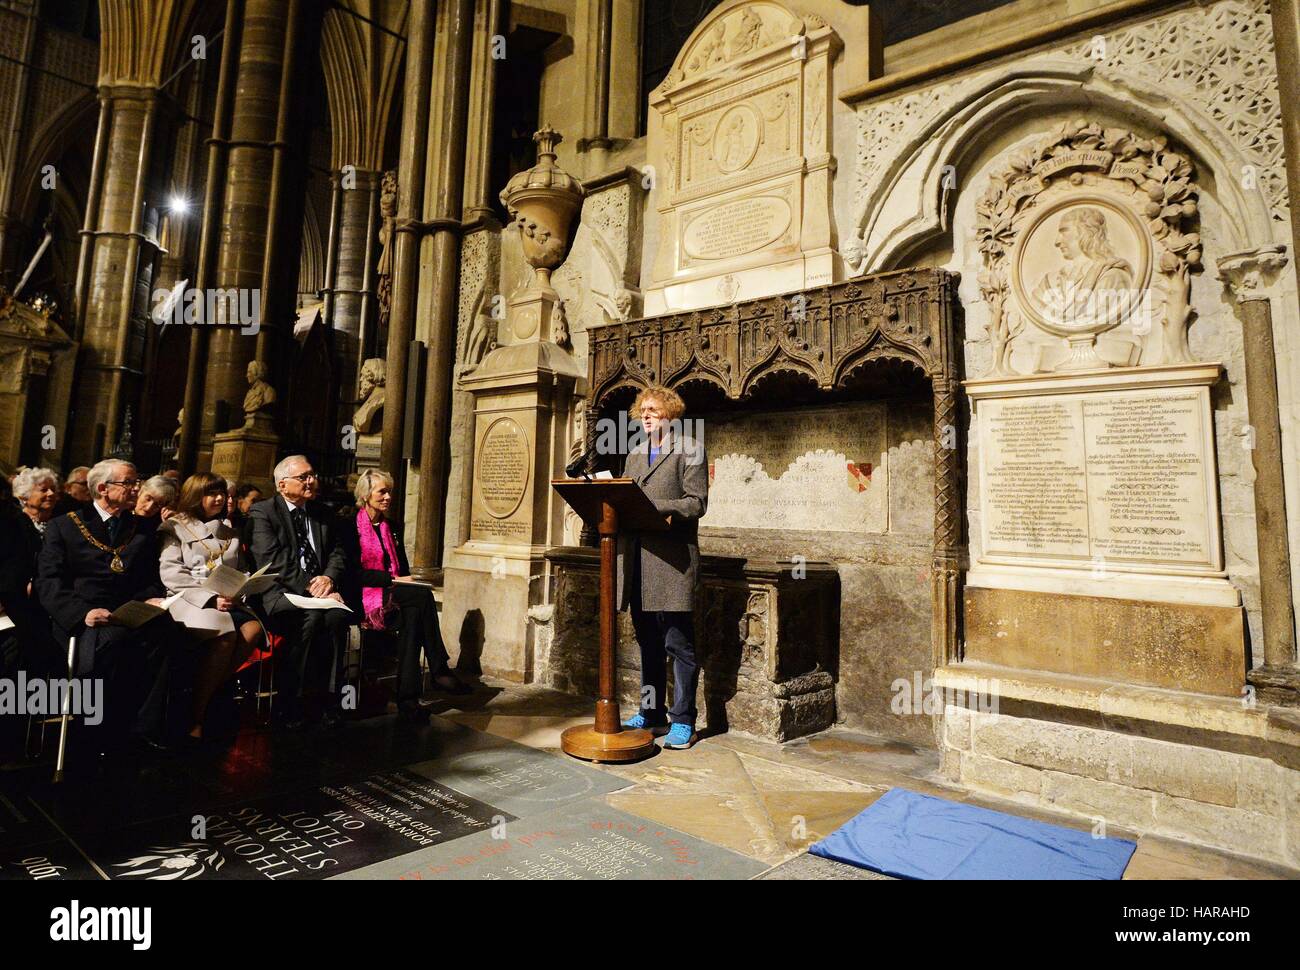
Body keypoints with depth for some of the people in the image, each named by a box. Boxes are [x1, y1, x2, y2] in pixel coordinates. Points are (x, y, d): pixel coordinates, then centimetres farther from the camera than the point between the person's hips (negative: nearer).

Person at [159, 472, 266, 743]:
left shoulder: (229, 533, 25)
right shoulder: (177, 527, 9)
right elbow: (170, 573, -3)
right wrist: (210, 598, -15)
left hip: (226, 598, 5)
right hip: (190, 598, -4)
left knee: (253, 629, -29)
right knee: (226, 635, -34)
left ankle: (211, 694, -19)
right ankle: (196, 717, -26)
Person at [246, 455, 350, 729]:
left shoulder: (323, 516, 21)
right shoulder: (262, 512, 3)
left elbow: (338, 553, 12)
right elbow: (274, 563, -10)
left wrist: (328, 578, -11)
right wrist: (310, 589, -20)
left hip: (319, 592, 4)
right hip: (279, 595, -4)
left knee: (337, 614, -30)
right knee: (312, 616, -34)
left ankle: (328, 700, -21)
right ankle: (290, 703, -20)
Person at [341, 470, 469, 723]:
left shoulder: (393, 527, 20)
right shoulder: (351, 527, 0)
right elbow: (354, 572, -9)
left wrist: (407, 580, -2)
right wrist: (393, 580, -16)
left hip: (395, 598, 6)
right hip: (365, 598, -6)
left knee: (413, 614, -32)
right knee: (423, 595, -31)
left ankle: (407, 699, -33)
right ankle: (439, 670, -25)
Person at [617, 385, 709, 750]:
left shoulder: (689, 448, 1)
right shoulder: (635, 453, 22)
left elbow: (696, 502, -8)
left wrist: (657, 510, -21)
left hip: (672, 558, -6)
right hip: (638, 558, 7)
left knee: (678, 643, -1)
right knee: (647, 641, 13)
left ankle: (682, 721, 9)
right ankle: (651, 713, 25)